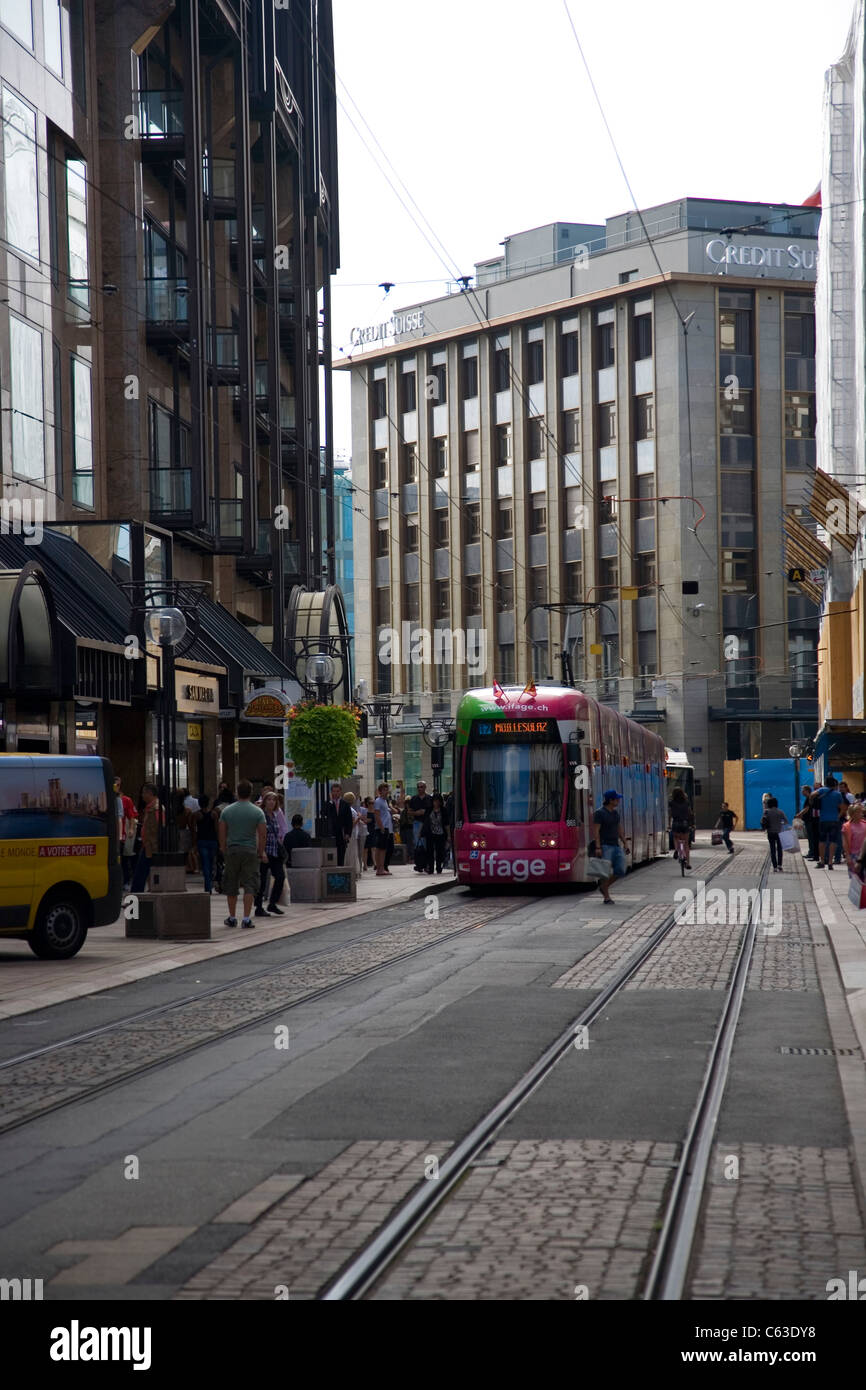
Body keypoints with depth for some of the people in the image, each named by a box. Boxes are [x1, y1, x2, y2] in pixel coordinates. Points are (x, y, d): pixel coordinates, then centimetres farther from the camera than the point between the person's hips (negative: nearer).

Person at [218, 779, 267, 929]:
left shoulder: (226, 811, 2)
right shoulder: (257, 812, -3)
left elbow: (222, 833, 2)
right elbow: (262, 835, -5)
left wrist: (224, 850, 12)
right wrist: (261, 852, 5)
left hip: (232, 851, 2)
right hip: (250, 851, -2)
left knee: (231, 886, 11)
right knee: (249, 885, -1)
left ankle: (232, 918, 17)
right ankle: (246, 918, -8)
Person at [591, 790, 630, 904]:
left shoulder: (615, 812, 14)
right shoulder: (599, 813, -8)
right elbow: (596, 830, -12)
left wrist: (625, 843, 16)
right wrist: (598, 847, -19)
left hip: (616, 845, 7)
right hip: (605, 846, -7)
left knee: (621, 871, -1)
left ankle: (604, 886, 17)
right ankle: (606, 897, 1)